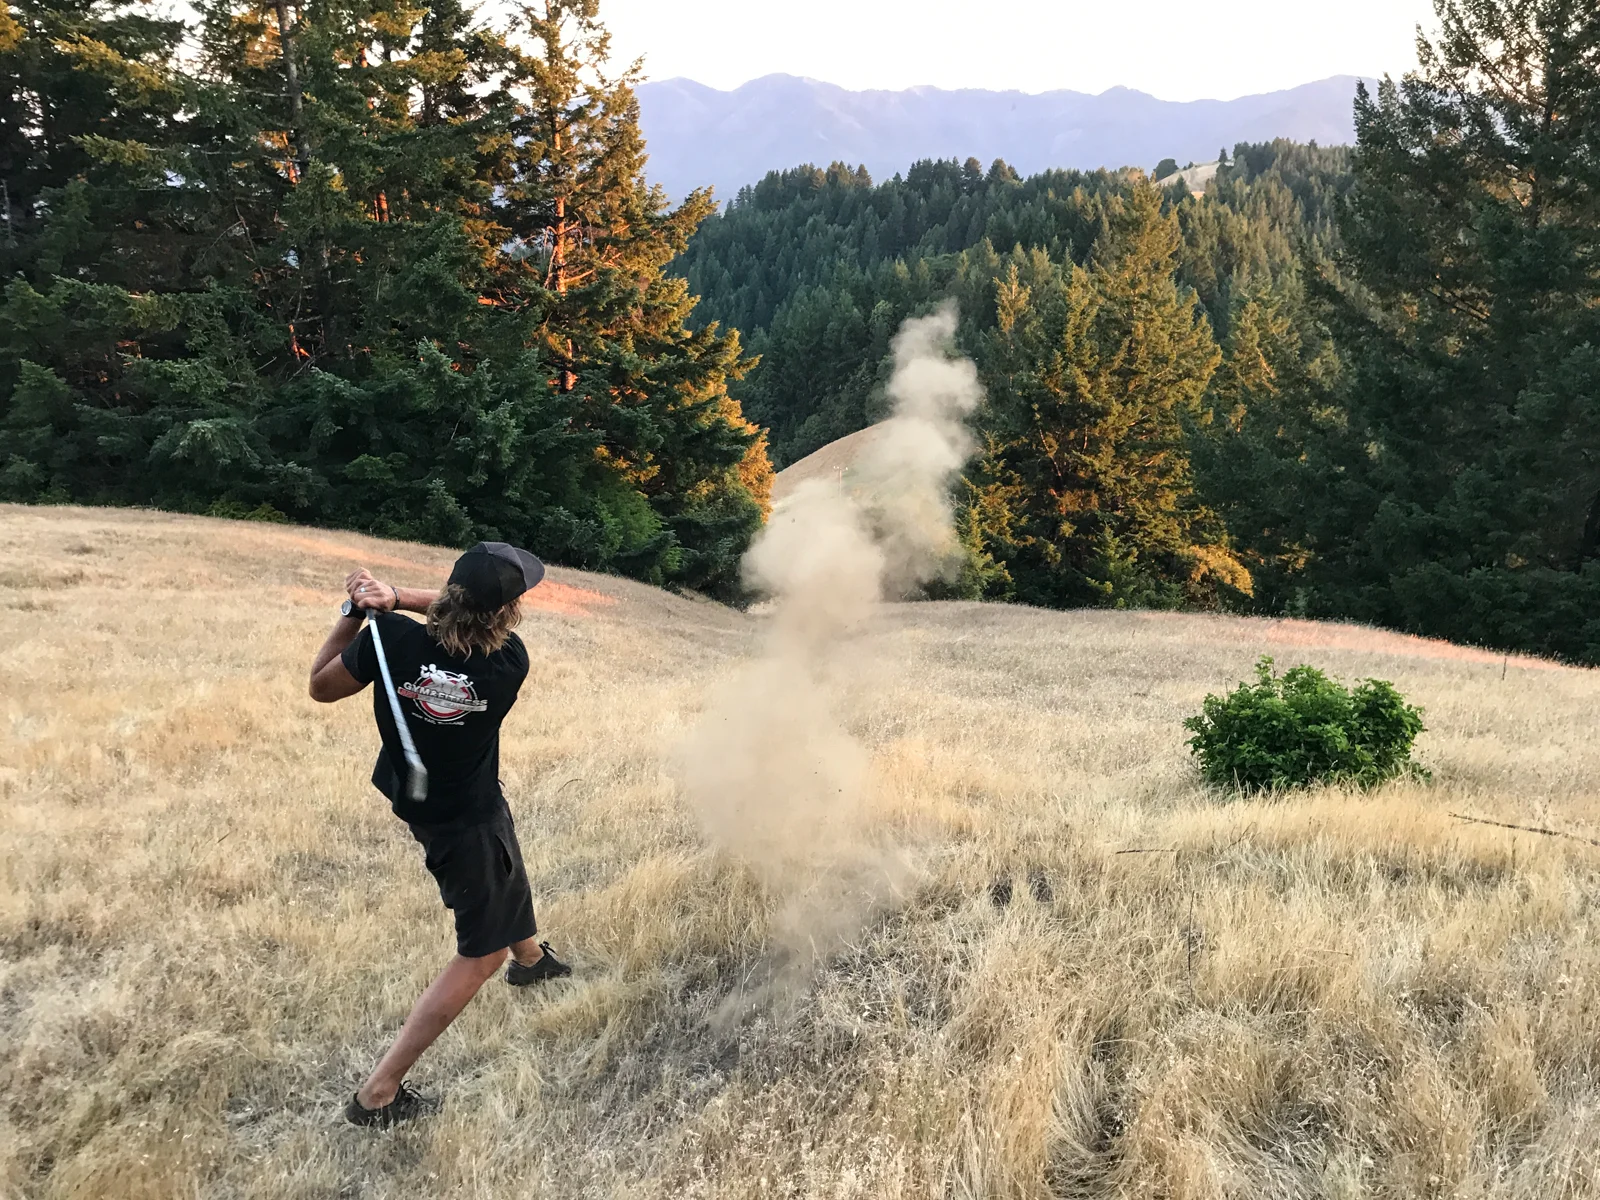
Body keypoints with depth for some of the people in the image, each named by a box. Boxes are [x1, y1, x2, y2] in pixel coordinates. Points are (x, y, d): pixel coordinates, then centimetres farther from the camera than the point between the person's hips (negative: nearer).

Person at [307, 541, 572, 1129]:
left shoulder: (392, 639, -24)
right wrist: (394, 596, -17)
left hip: (414, 796, 6)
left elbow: (321, 687, -7)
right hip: (468, 822, -6)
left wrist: (358, 611, -11)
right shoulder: (508, 662, -28)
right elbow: (481, 616, -9)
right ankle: (378, 1093, 10)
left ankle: (530, 957, 61)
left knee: (507, 865, 33)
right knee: (482, 953, 10)